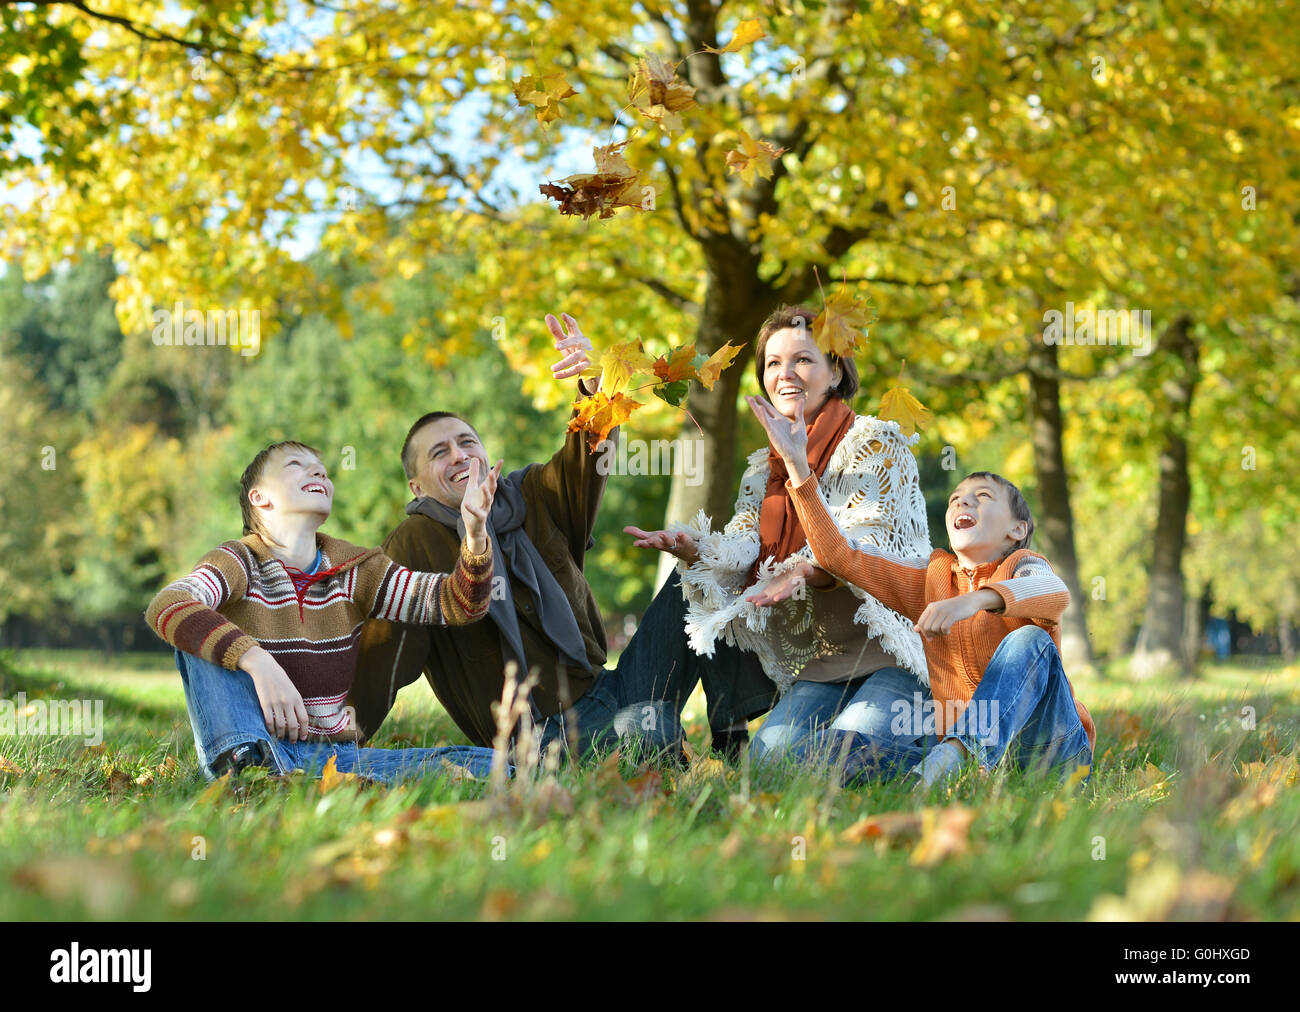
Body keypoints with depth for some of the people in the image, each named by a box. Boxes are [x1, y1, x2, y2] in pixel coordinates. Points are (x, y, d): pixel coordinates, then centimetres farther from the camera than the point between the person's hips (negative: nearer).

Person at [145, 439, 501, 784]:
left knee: (487, 766, -15)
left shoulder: (355, 570, 11)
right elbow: (166, 606, -25)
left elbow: (455, 603, 2)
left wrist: (475, 537, -19)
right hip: (265, 748, -3)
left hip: (337, 756, 3)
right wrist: (259, 662, -38)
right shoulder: (240, 563, -3)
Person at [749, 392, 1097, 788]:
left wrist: (976, 599, -44)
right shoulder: (931, 579, 16)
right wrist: (796, 462, 3)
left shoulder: (1022, 566, 2)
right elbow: (839, 555, 9)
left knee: (1029, 641, -31)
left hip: (1050, 748, -3)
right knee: (835, 744, -18)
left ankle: (956, 758, -50)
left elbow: (1056, 593, -25)